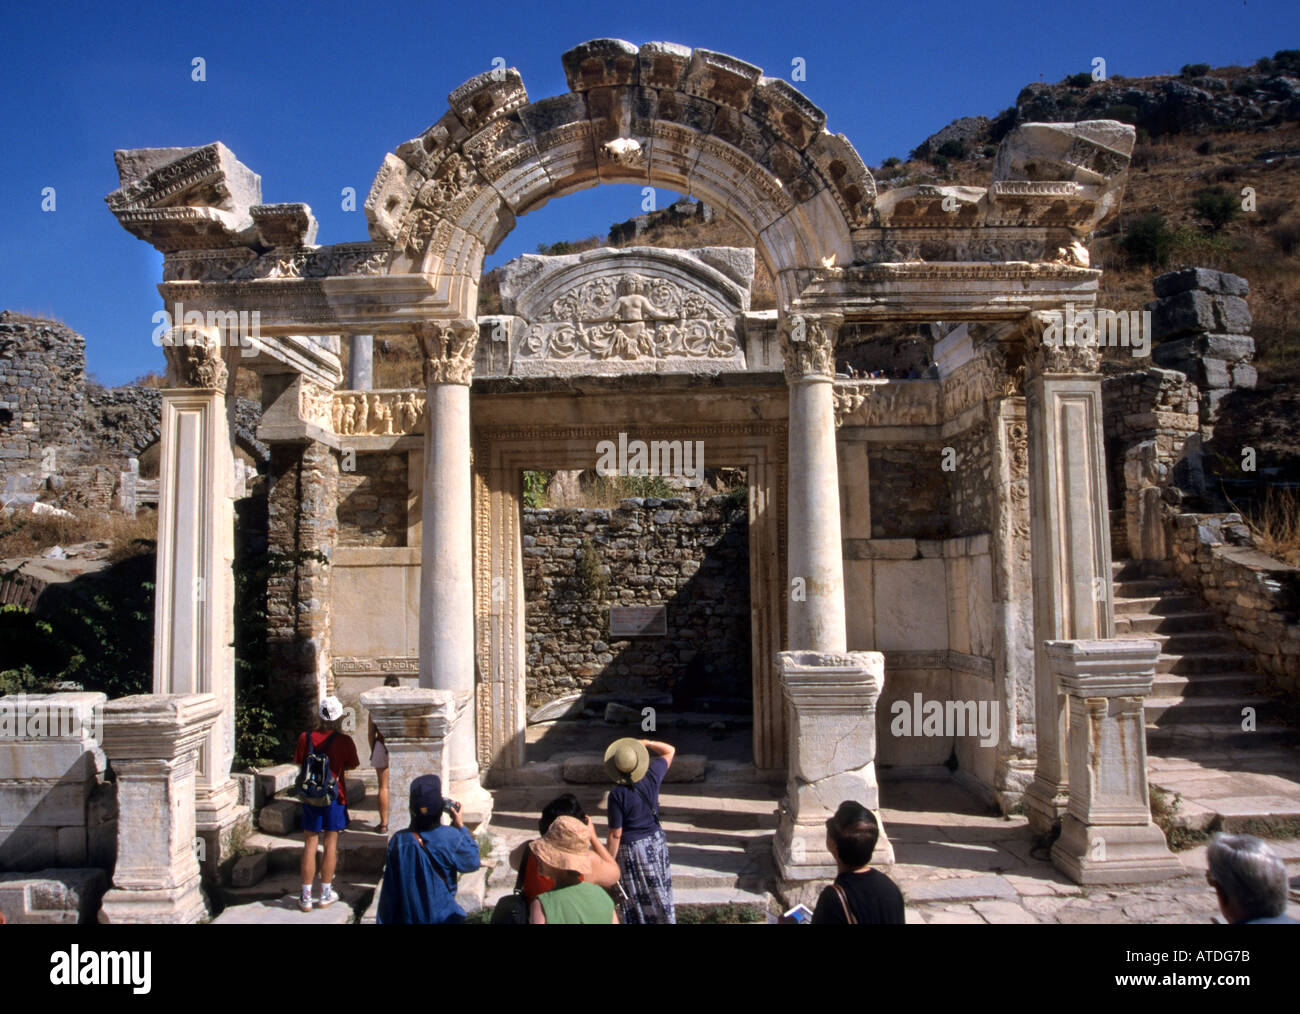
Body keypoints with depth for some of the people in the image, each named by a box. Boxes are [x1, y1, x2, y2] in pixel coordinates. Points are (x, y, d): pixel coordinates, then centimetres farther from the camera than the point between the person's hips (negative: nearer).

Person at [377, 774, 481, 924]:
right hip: (442, 916, -3)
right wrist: (461, 827, 0)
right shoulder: (451, 838, -22)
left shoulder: (398, 840, -14)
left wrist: (385, 920, 6)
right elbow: (473, 863, -5)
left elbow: (389, 890, -7)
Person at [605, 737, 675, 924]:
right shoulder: (652, 777, -13)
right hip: (657, 840, 5)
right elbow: (669, 751, 6)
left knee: (637, 897, 12)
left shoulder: (617, 794, -24)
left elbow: (615, 834, -18)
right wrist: (646, 743, 0)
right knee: (660, 891, 22)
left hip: (632, 847, -5)